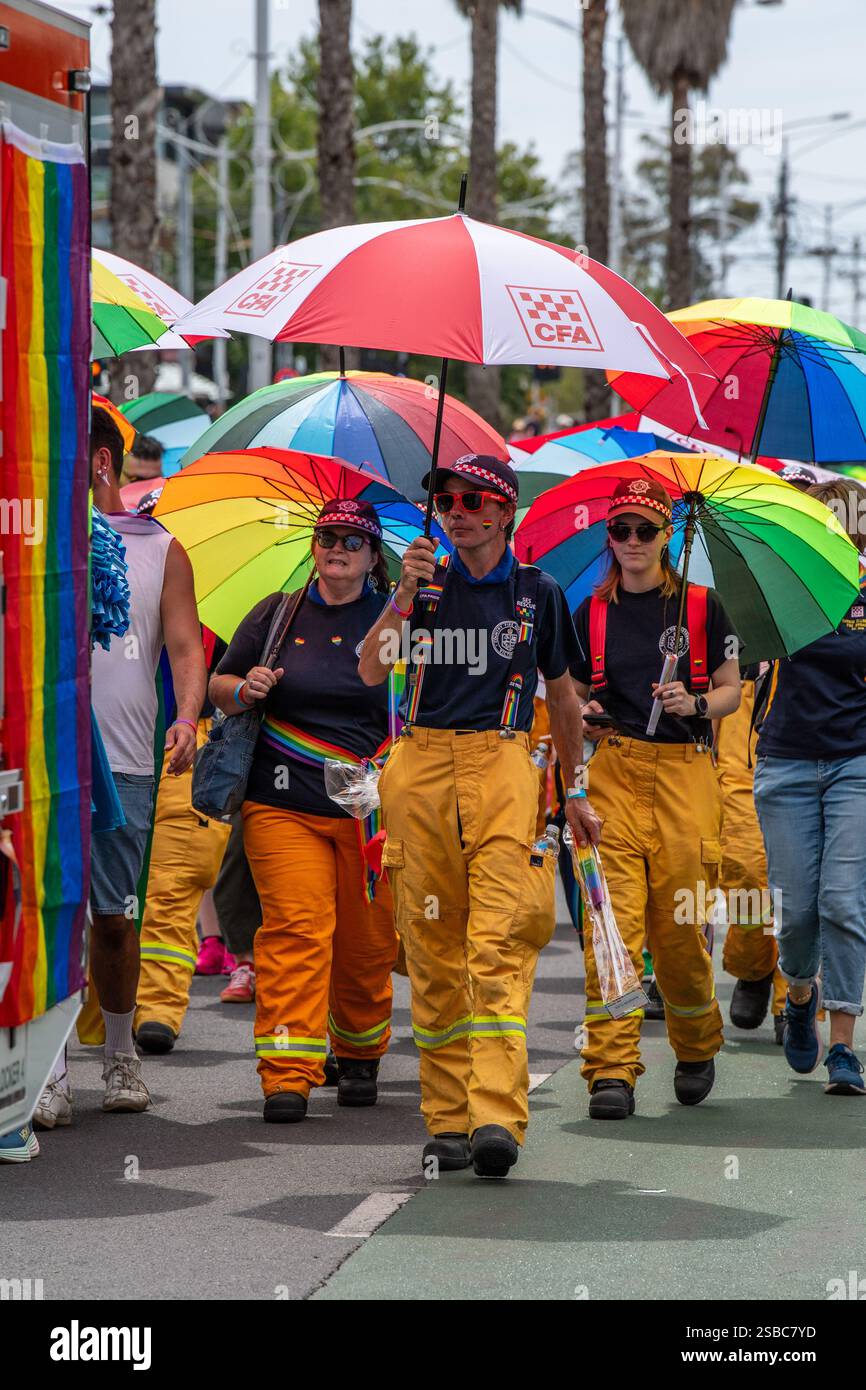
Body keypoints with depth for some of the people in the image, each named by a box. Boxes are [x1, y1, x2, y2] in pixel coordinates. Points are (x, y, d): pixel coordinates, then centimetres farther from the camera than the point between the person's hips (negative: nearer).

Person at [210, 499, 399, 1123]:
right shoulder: (278, 615, 10)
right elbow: (219, 686, 17)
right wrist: (244, 690, -6)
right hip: (284, 806, 0)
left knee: (367, 942, 5)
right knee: (295, 929, -12)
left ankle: (360, 1057, 28)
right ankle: (288, 1076, -15)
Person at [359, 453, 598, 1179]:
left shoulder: (537, 593, 9)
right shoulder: (427, 585, 10)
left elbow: (562, 696, 19)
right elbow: (371, 672, -3)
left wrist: (576, 793, 22)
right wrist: (404, 595, -15)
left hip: (505, 769, -2)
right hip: (423, 766, 2)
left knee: (500, 942, -14)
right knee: (434, 950, 2)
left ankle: (497, 1117, -22)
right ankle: (448, 1119, 9)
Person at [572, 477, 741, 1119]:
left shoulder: (701, 605, 5)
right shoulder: (592, 614, 11)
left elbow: (732, 691, 9)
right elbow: (576, 695, 18)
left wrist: (696, 704, -11)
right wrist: (582, 718, -4)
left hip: (684, 770, -1)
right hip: (612, 770, 1)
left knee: (679, 921, -2)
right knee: (614, 917, -11)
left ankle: (697, 1047, 25)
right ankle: (613, 1069, -11)